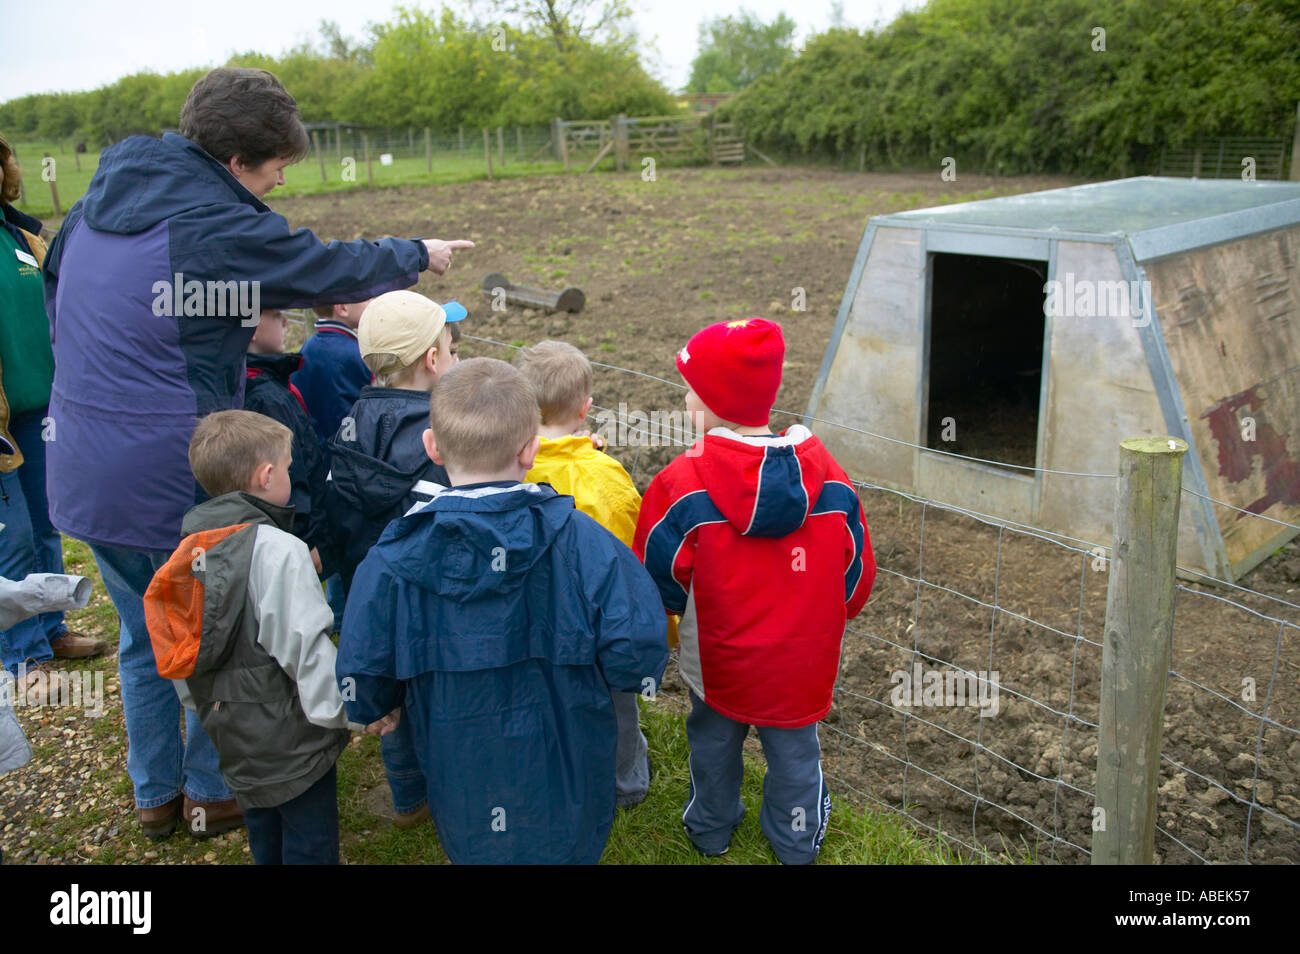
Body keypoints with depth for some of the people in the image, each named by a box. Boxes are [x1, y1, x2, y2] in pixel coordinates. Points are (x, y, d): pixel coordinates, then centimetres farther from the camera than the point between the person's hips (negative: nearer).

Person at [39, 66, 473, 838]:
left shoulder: (102, 199, 6)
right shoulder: (218, 227, -18)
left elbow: (55, 288, 17)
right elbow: (332, 268, -7)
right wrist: (419, 254, 10)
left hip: (82, 469, 8)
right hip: (172, 477, -7)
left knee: (144, 634, 22)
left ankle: (156, 792, 37)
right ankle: (215, 789, 30)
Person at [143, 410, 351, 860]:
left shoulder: (190, 549, 3)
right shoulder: (277, 551, -22)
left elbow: (178, 652, 10)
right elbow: (306, 648, -24)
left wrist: (202, 707, 22)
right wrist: (344, 708, -13)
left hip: (231, 736, 8)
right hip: (290, 738, -8)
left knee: (264, 836, 27)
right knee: (309, 846, 8)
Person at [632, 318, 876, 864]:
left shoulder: (682, 487, -25)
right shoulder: (829, 478, -15)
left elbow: (658, 584, -13)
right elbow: (857, 574, -4)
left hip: (716, 661, -1)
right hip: (802, 666, 1)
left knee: (714, 743, 25)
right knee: (794, 749, 23)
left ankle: (710, 830, 50)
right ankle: (797, 842, 47)